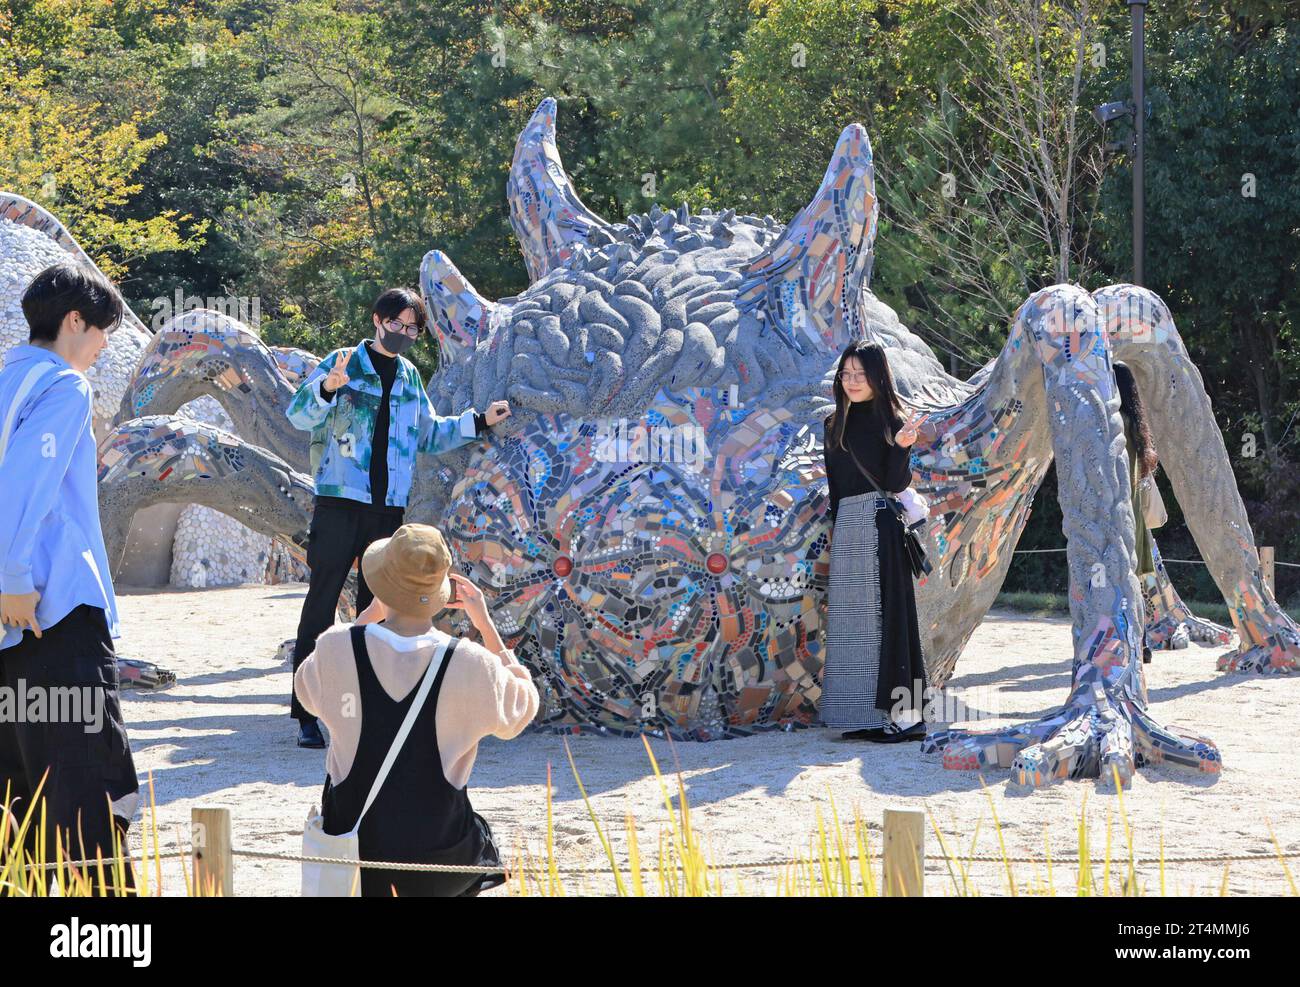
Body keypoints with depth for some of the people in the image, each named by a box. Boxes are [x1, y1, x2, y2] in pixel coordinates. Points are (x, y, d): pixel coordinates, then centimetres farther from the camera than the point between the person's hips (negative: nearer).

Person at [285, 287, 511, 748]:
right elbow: (299, 415, -12)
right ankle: (305, 714, -7)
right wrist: (328, 388, -31)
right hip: (340, 501, -6)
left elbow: (429, 434, 28)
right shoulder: (344, 363, -1)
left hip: (388, 505, 6)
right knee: (322, 602, -8)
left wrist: (479, 422, 20)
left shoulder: (410, 378, 16)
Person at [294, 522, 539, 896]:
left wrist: (374, 612, 13)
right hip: (438, 855, -1)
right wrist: (486, 626, 8)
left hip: (352, 856, 1)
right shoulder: (471, 664, -17)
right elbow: (520, 711, 6)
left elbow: (309, 690, 12)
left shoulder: (336, 648, -14)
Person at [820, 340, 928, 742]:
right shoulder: (836, 424, 14)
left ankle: (904, 713, -8)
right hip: (846, 526, 7)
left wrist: (902, 447, -27)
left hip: (877, 524, -7)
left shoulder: (889, 421, -3)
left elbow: (895, 483, -11)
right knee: (853, 618, 5)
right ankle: (866, 713, 9)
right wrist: (834, 525, 15)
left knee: (883, 612, -9)